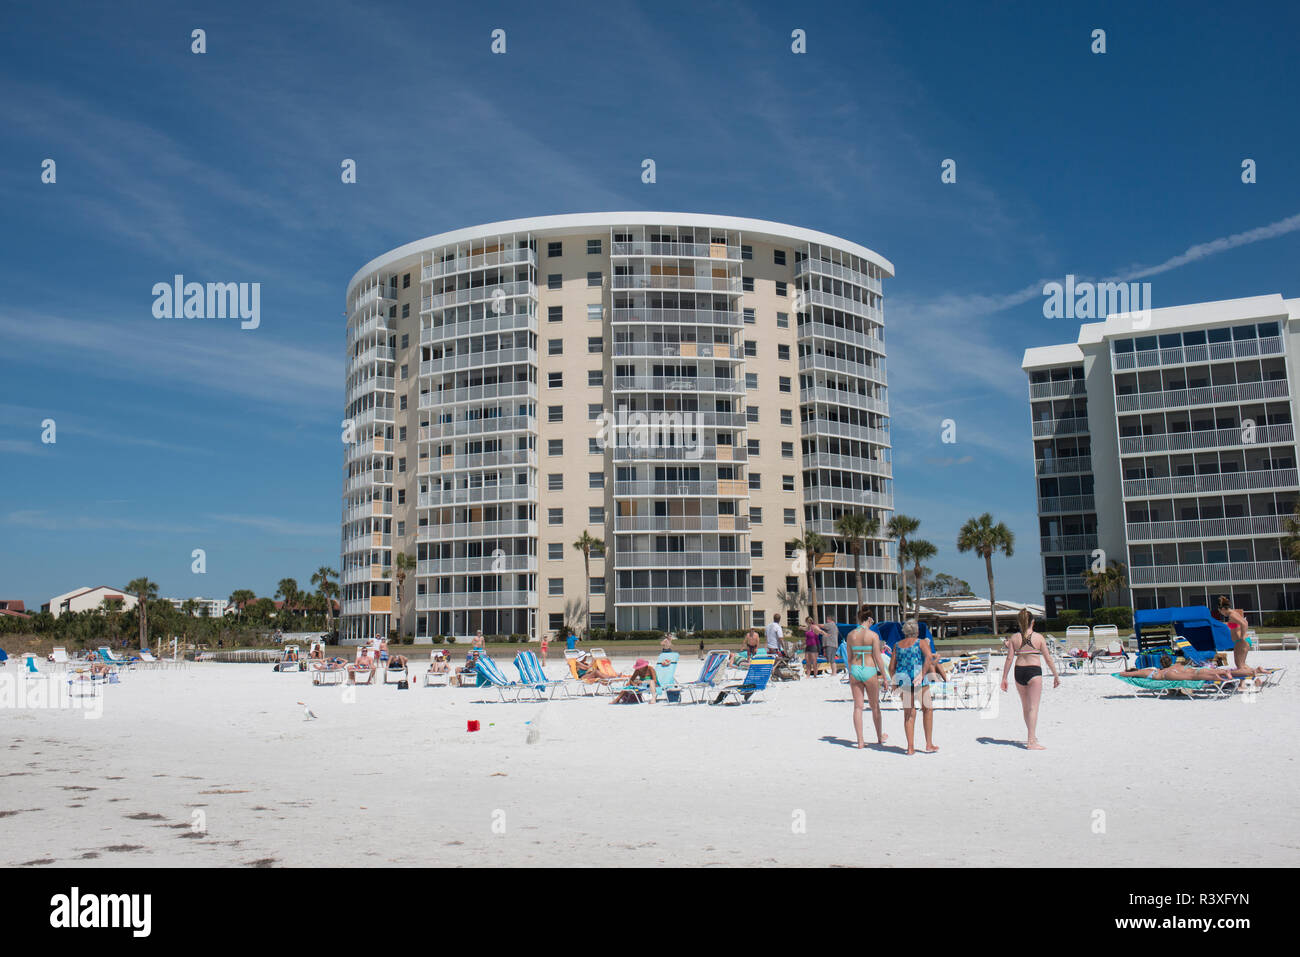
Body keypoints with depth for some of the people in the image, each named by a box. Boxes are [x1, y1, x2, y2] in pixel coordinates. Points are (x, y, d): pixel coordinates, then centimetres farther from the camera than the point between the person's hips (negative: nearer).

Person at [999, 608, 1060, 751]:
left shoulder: (1014, 638, 1)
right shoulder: (1039, 637, -4)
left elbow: (1009, 659, -1)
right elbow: (1048, 658, -2)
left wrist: (1004, 678, 3)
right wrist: (1056, 676, 8)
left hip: (1019, 671, 4)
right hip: (1034, 671, -4)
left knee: (1025, 706, 18)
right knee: (1033, 707, -4)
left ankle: (1032, 736, 34)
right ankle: (1032, 741, -12)